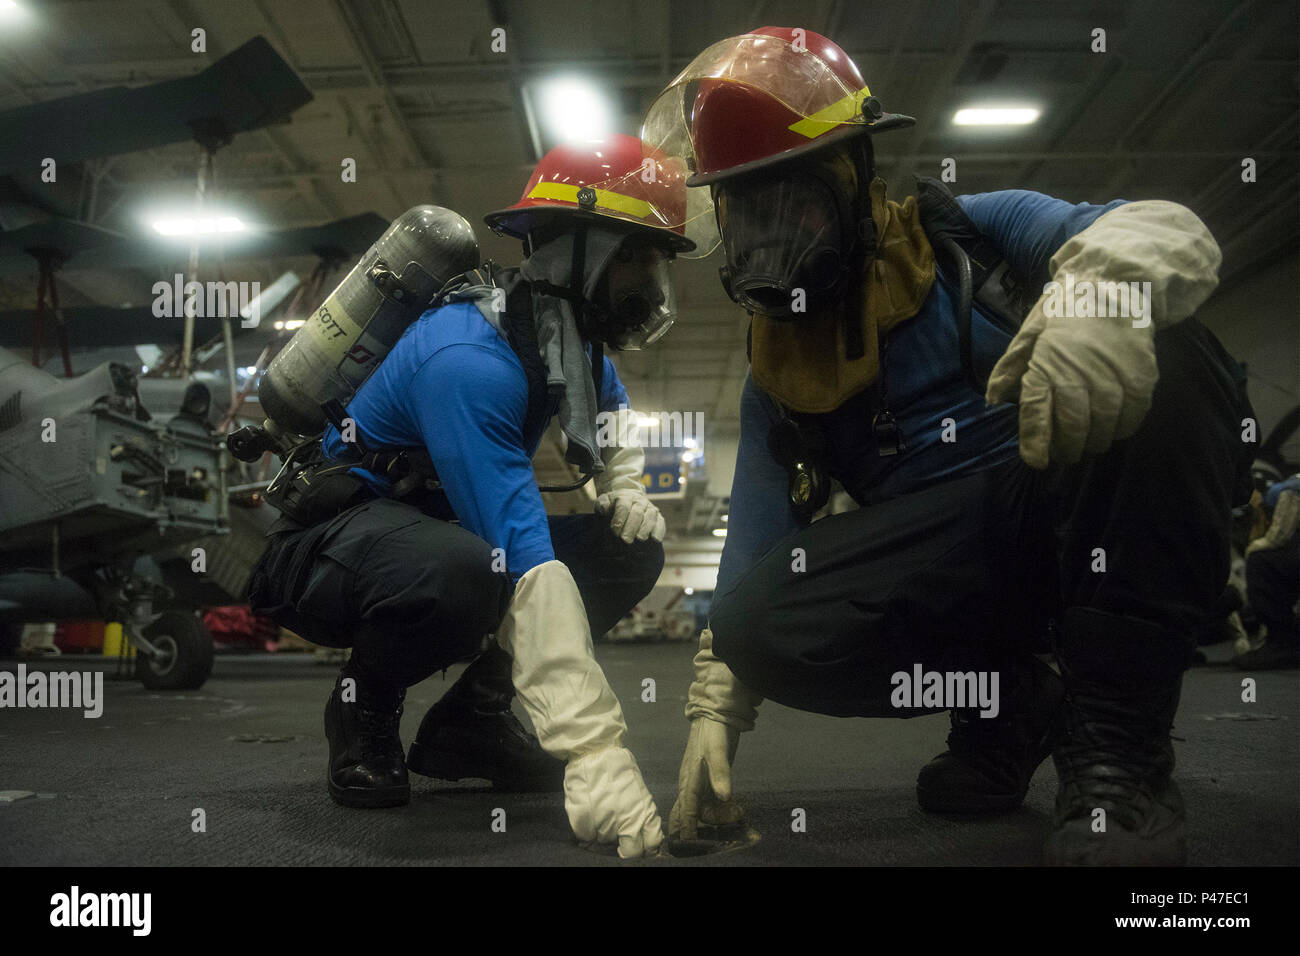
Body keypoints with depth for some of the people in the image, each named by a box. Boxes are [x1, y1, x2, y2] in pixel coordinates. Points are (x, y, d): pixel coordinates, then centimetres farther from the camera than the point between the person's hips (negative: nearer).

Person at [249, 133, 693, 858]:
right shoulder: (468, 359, -31)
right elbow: (526, 564, -39)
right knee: (461, 569, -41)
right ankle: (364, 708, -7)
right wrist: (594, 751, -43)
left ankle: (469, 718, 4)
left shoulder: (569, 327, -3)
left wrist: (624, 486, -1)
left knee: (632, 551, -5)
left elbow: (611, 407, 22)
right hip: (329, 537, -8)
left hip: (431, 520, 9)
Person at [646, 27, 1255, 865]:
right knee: (758, 620, -24)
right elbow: (754, 554, 12)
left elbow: (1169, 232, -11)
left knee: (1167, 367, -31)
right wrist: (716, 706, 3)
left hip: (1067, 511, -2)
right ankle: (1015, 703, 0)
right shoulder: (774, 372, 14)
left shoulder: (970, 236, 5)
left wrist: (1104, 290, -35)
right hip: (948, 569, 3)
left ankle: (1120, 747, -23)